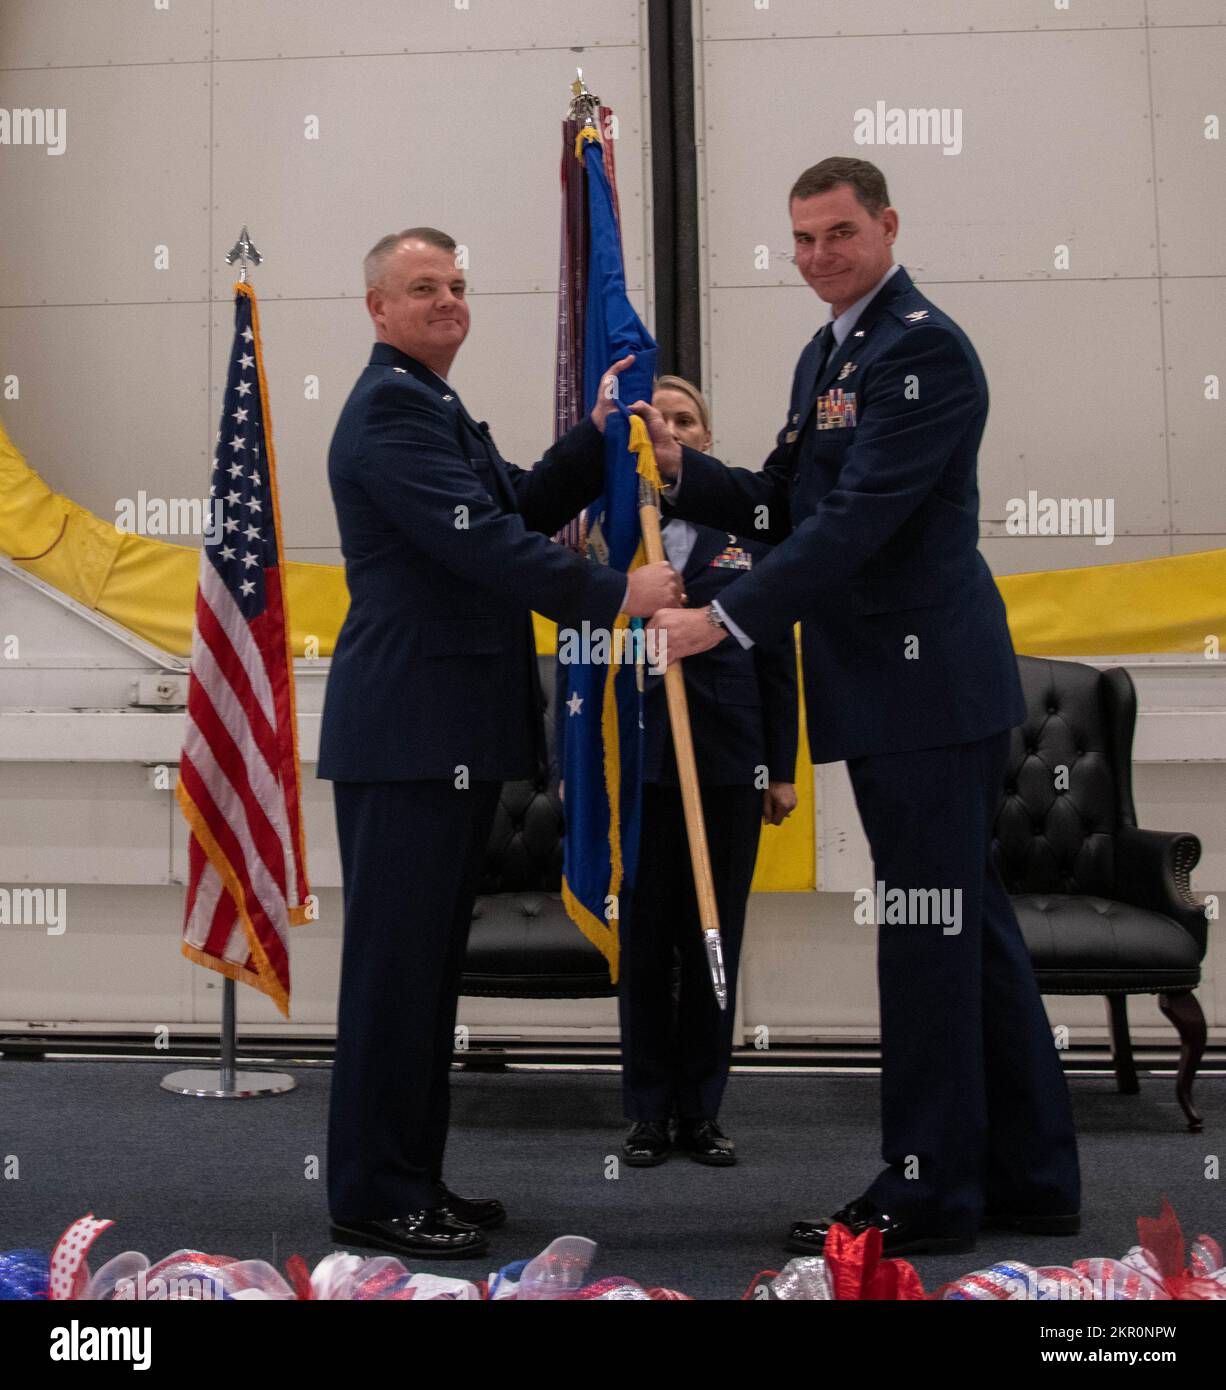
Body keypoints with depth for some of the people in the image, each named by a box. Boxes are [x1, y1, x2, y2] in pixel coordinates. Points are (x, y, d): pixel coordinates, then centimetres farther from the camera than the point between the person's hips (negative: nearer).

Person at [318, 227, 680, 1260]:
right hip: (409, 734, -11)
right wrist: (617, 595, -17)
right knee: (396, 961, -4)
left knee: (429, 961, 14)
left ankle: (410, 1177, 23)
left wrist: (597, 434, 6)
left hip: (452, 733, 11)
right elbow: (484, 543, -20)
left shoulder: (434, 408, 22)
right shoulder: (391, 408, -11)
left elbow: (523, 509, 18)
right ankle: (374, 1196, 5)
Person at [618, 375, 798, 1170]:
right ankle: (649, 1112, 17)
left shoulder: (747, 529, 6)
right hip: (636, 758, -1)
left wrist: (783, 766, 4)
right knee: (645, 939, 5)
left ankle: (702, 1110, 19)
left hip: (728, 759, 1)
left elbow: (777, 653, 7)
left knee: (716, 939, 7)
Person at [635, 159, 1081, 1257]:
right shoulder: (827, 353, 18)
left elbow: (857, 520, -21)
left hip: (927, 682, -10)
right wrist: (684, 469, 4)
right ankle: (1030, 1176, 25)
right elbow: (784, 505, 20)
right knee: (969, 927, 14)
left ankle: (928, 1189, 8)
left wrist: (726, 620, -21)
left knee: (928, 931, -3)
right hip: (890, 685, 10)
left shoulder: (924, 349, -13)